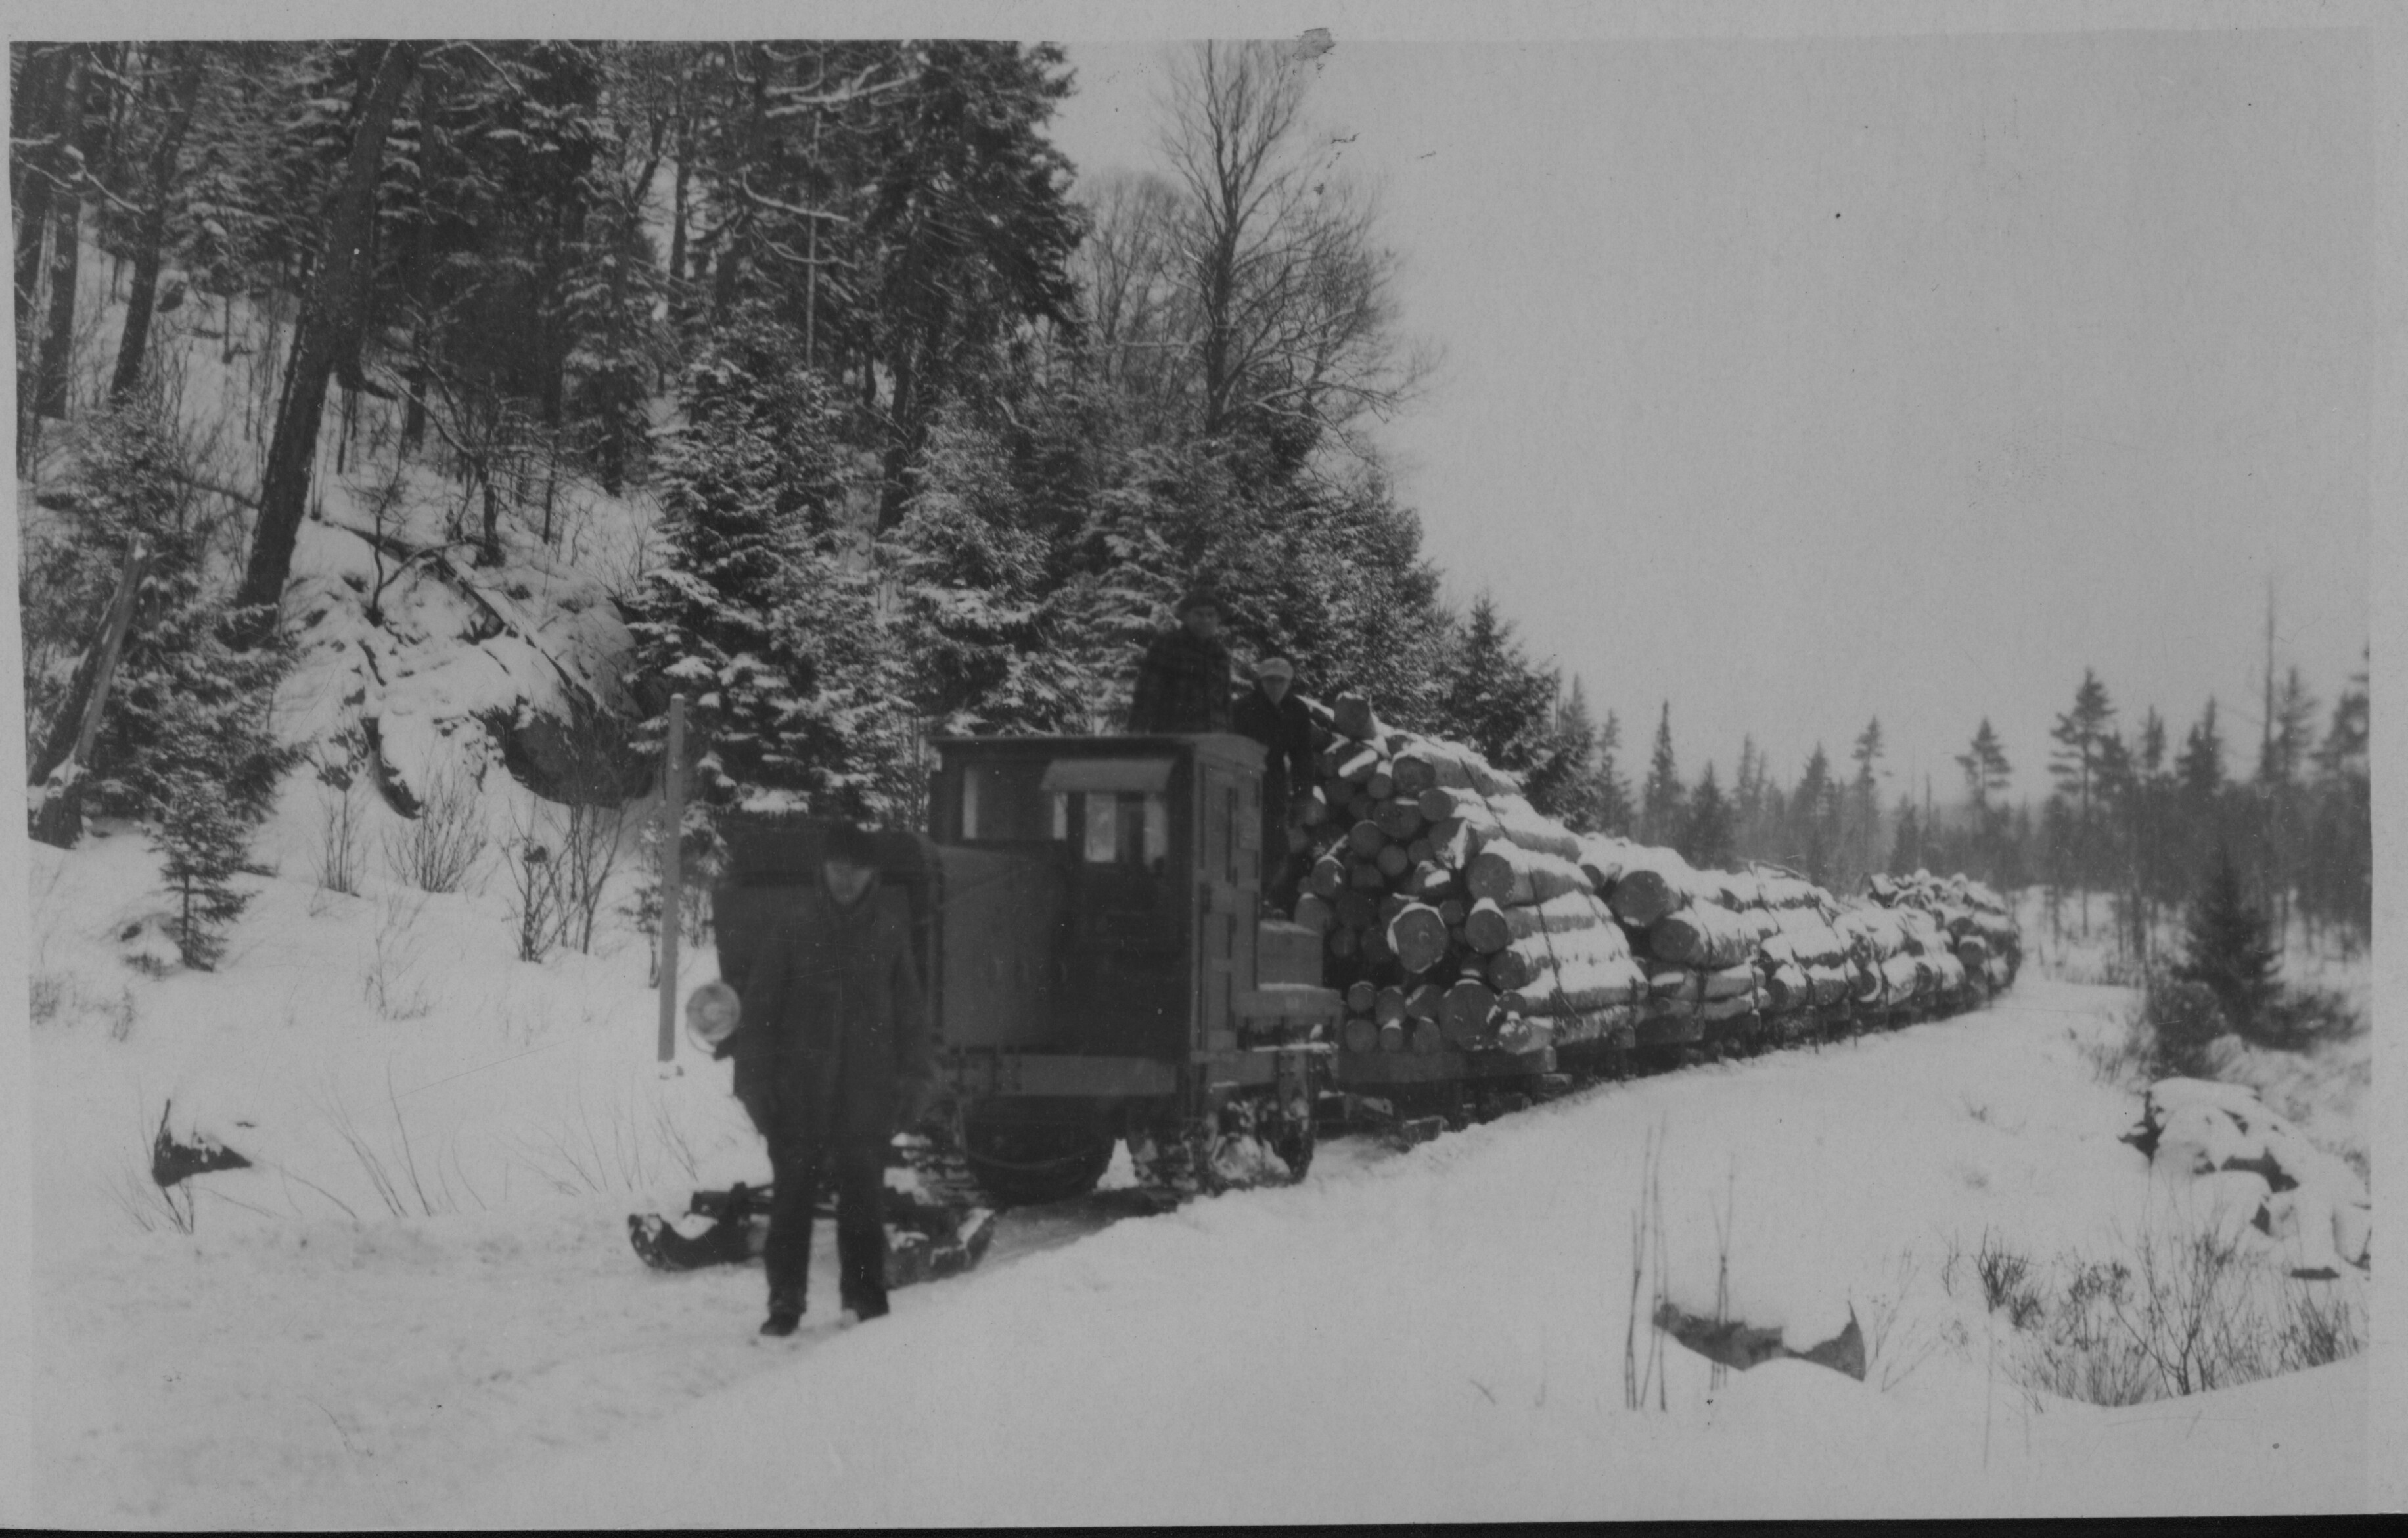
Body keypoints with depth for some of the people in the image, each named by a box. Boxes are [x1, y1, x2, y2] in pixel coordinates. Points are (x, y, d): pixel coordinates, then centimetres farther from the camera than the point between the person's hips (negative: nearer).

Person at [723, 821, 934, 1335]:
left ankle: (866, 1295, 17)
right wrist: (755, 1078, -4)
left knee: (864, 1191, 6)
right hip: (798, 1086, 0)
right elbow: (761, 1001, 1)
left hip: (867, 1087, 1)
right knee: (793, 1190, 4)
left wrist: (913, 1077, 4)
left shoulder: (890, 924, 2)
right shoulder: (797, 922, -1)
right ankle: (784, 1302, 11)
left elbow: (909, 1006, 7)